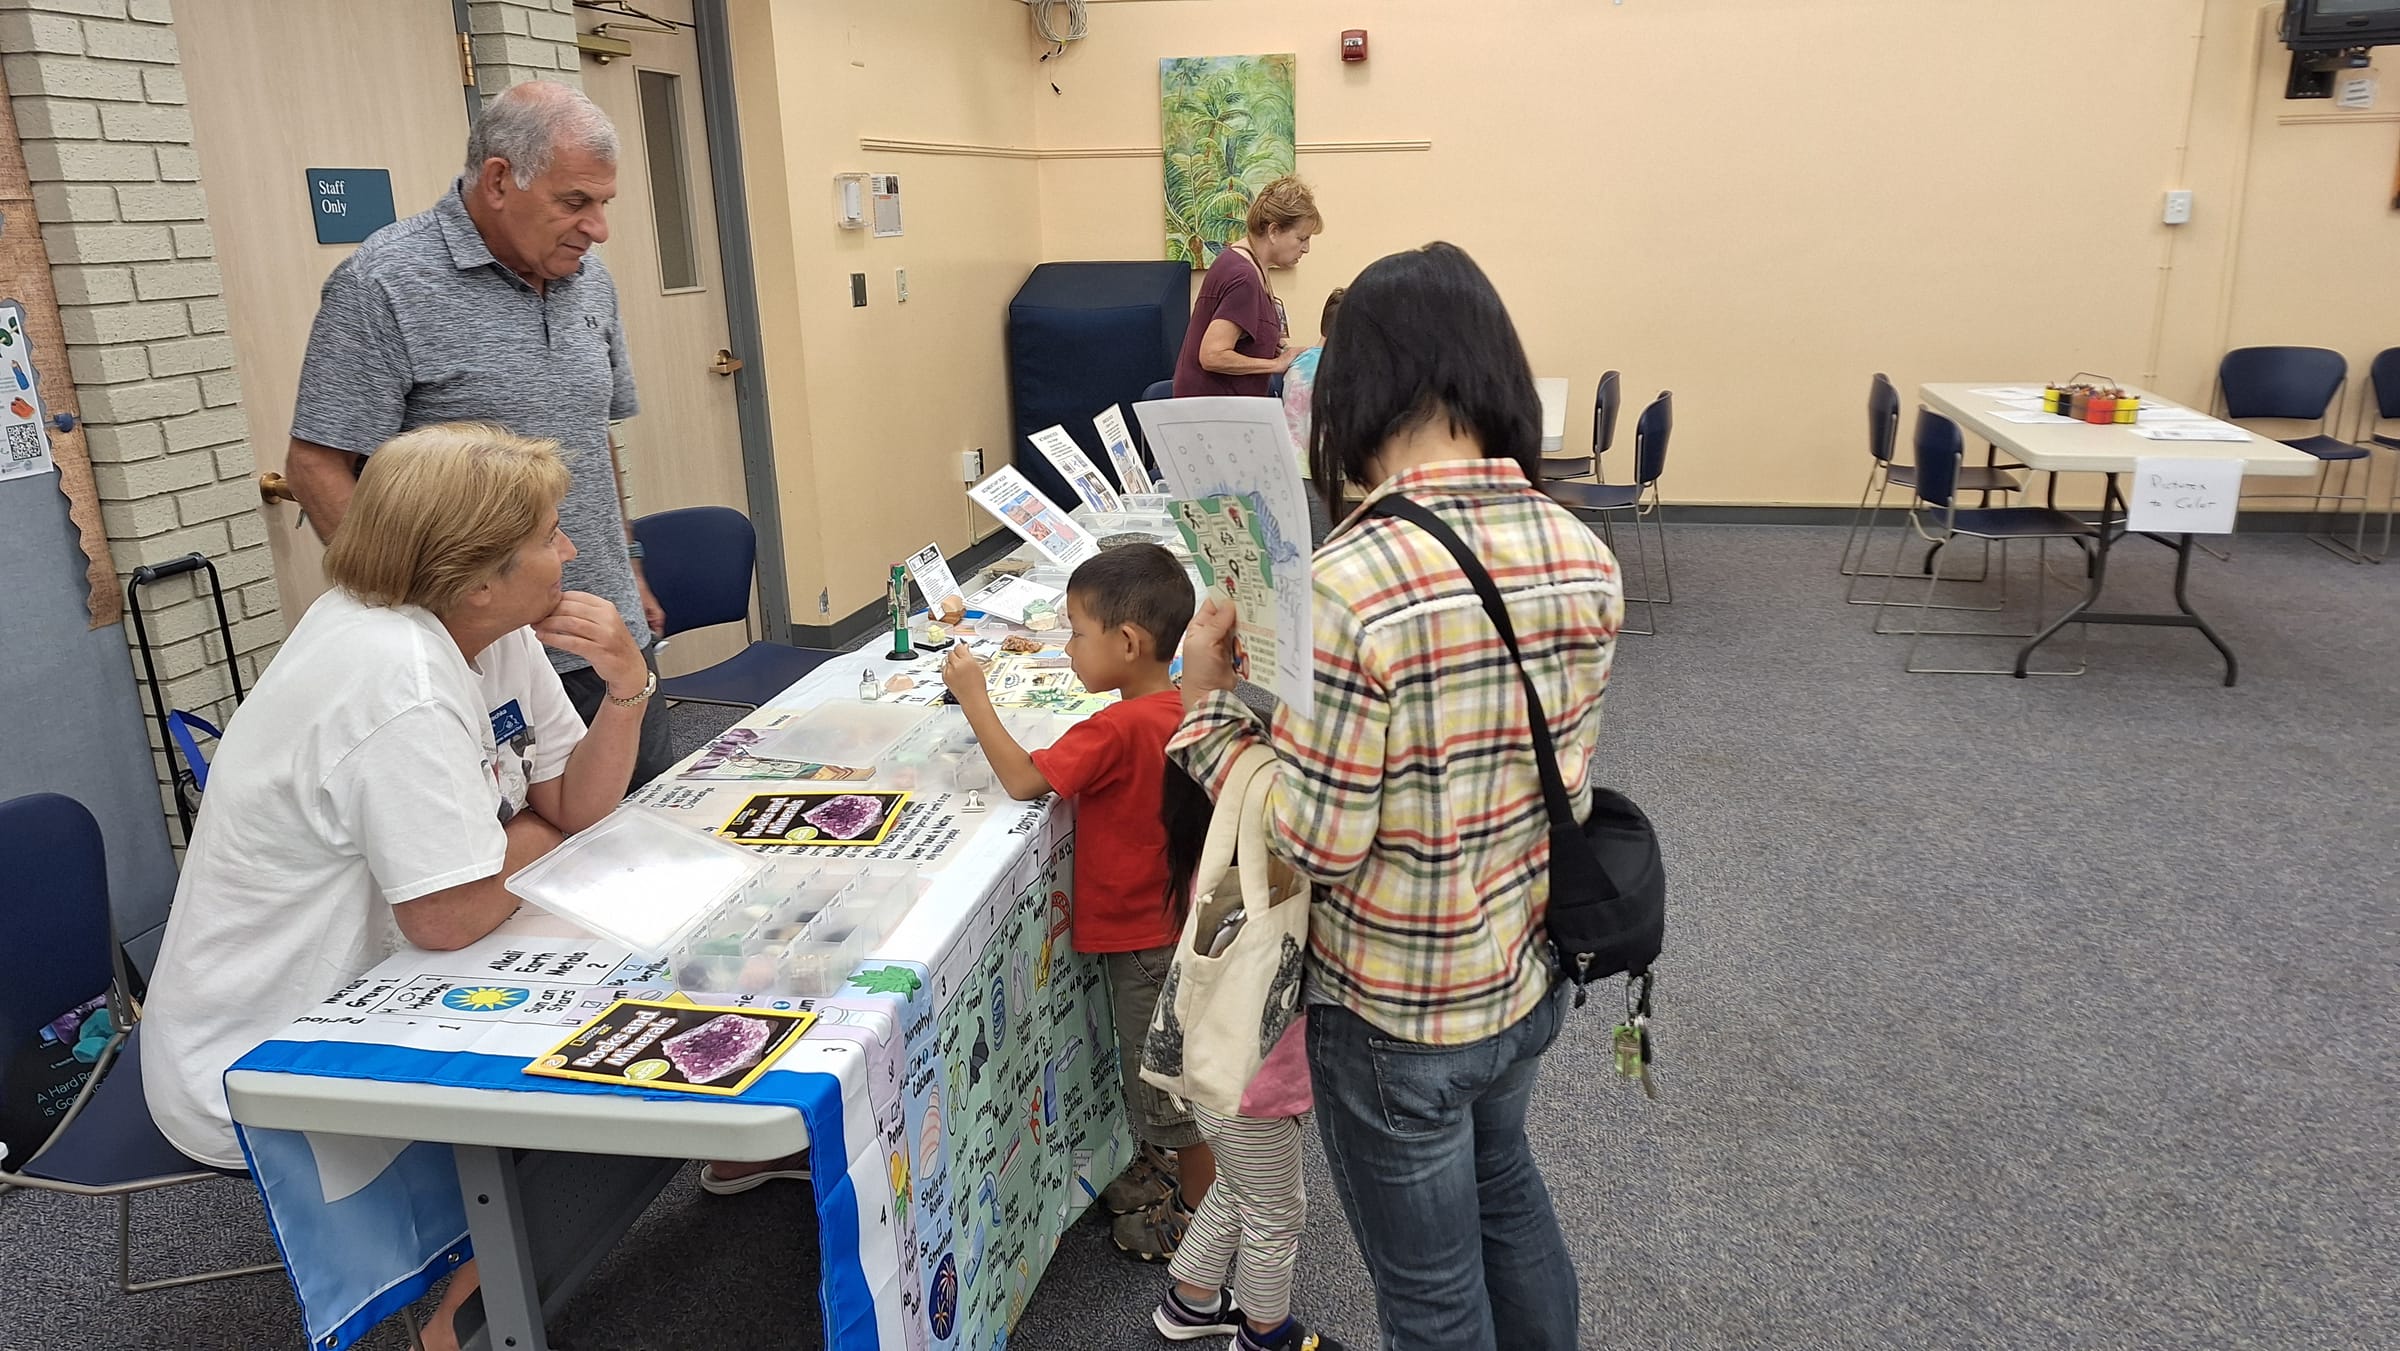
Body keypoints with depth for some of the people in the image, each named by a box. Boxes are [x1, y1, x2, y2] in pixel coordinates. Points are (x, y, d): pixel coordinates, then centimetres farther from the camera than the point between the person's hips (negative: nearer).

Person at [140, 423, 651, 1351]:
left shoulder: (496, 635, -3)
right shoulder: (396, 677, -31)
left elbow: (577, 807, -1)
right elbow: (457, 913, -32)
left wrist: (625, 686, -17)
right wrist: (537, 834, -12)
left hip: (351, 996, 8)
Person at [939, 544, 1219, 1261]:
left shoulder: (1116, 731, -29)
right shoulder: (1178, 709, -2)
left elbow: (1023, 779, -24)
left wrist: (974, 698, -18)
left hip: (1141, 937, -8)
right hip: (1170, 917, 9)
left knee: (1158, 1080, 9)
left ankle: (1202, 1213, 26)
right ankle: (1167, 1168, 44)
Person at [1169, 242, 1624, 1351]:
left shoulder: (1354, 581, -30)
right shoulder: (1583, 553, -8)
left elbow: (1318, 841, -24)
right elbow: (1565, 776, 5)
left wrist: (1206, 703, -10)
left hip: (1394, 1016, -6)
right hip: (1527, 975, 7)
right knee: (1502, 1184, 34)